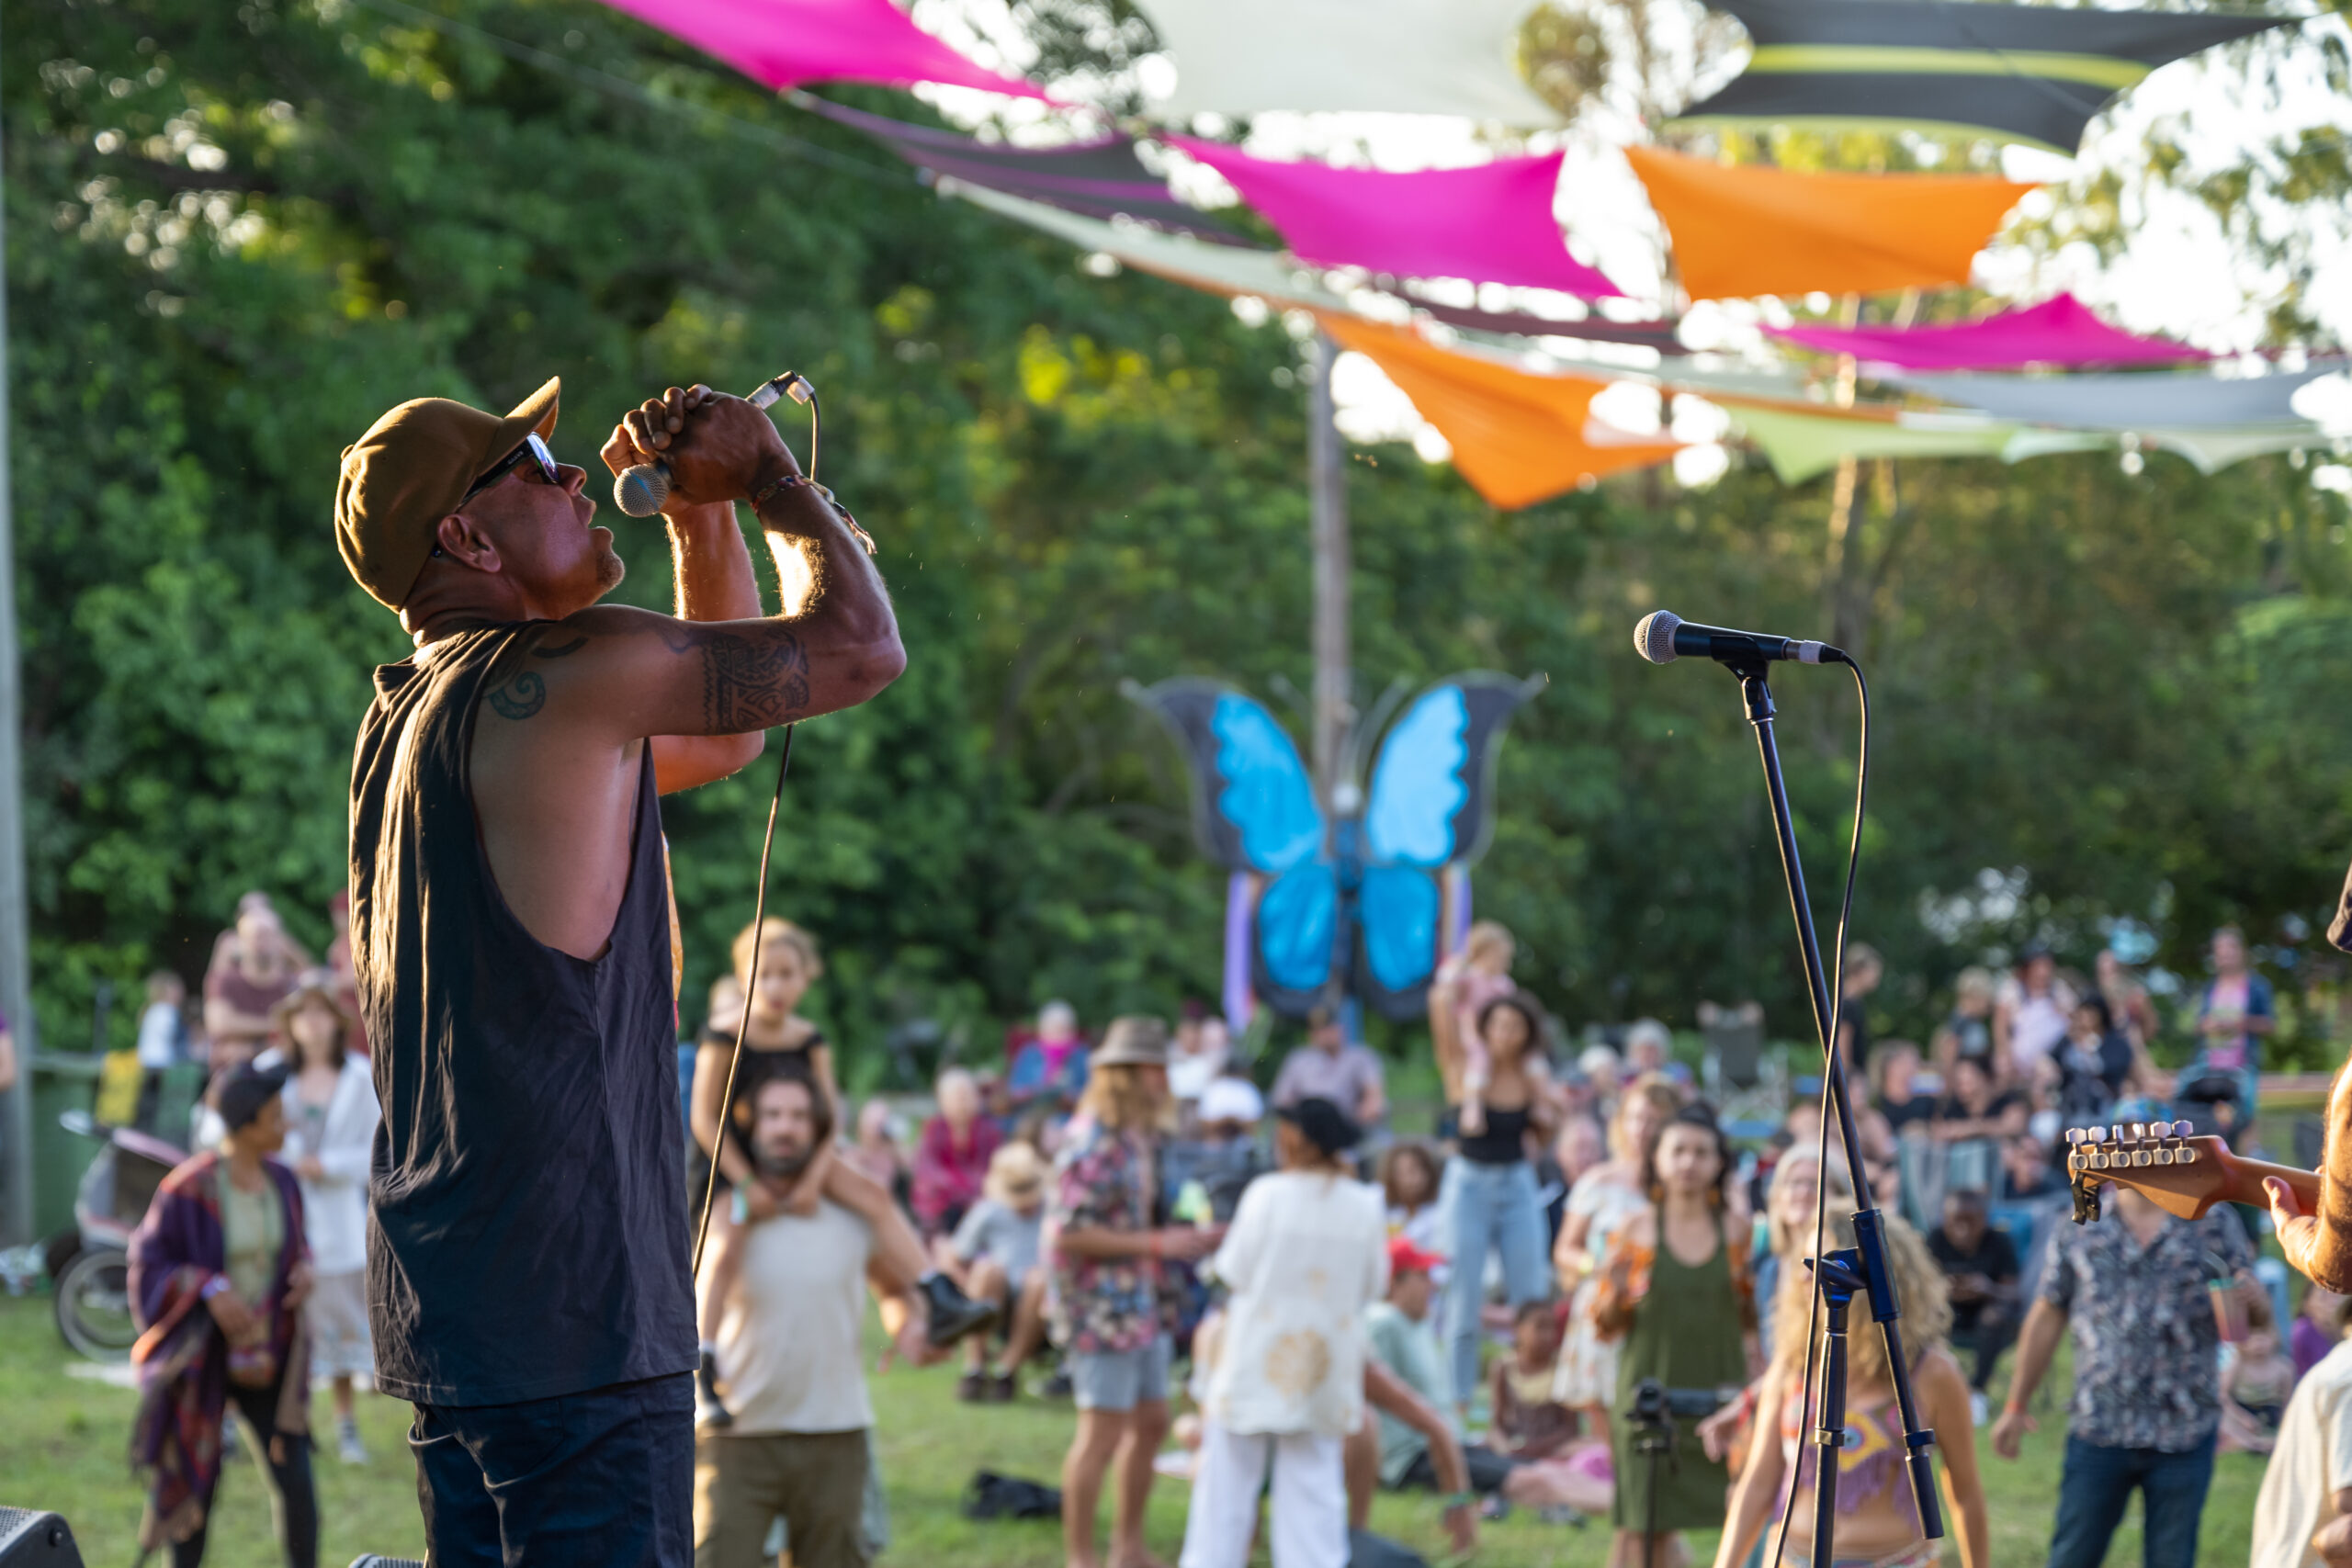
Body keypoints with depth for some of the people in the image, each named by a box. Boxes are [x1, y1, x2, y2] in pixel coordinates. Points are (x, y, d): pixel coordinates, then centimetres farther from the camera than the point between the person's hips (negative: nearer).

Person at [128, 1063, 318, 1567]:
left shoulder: (281, 1181, -1)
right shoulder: (189, 1188, -18)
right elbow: (149, 1264, -13)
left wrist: (303, 1270, -8)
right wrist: (211, 1289, -28)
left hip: (264, 1353, 4)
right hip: (203, 1355, -4)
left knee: (296, 1479, -3)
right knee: (198, 1483, 5)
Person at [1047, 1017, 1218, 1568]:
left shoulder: (1138, 1137, 12)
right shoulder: (1091, 1143, -18)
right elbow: (1068, 1233, -23)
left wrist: (1186, 1240, 9)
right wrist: (1155, 1243, -21)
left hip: (1140, 1305, 10)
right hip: (1099, 1310, -10)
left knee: (1150, 1423, 15)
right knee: (1102, 1431, -6)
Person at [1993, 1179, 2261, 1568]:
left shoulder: (2214, 1223, 4)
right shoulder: (2079, 1227, 5)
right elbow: (2047, 1317, 11)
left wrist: (2249, 1294, -24)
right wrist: (2015, 1407, 12)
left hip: (2185, 1432, 0)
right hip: (2098, 1430, 0)